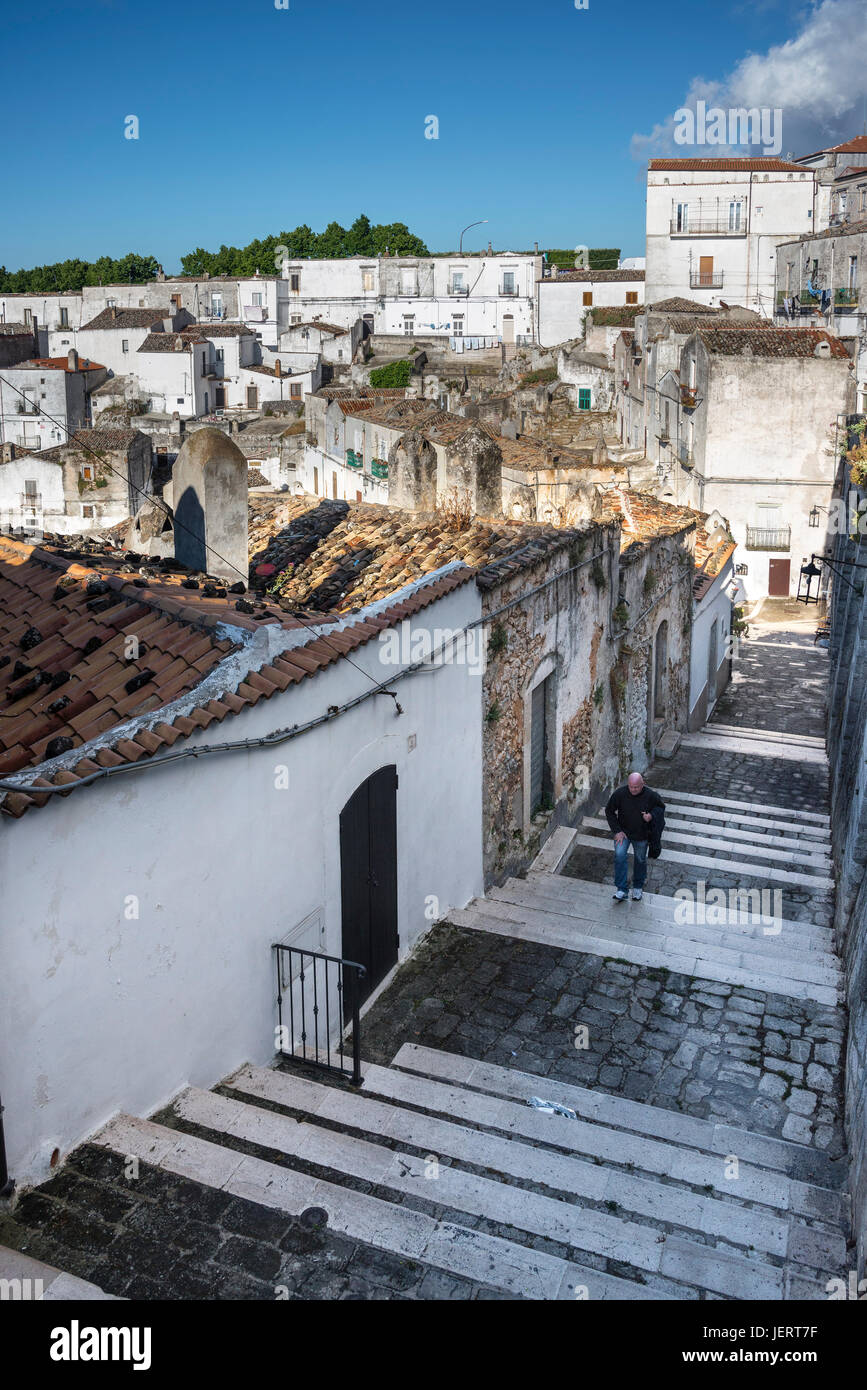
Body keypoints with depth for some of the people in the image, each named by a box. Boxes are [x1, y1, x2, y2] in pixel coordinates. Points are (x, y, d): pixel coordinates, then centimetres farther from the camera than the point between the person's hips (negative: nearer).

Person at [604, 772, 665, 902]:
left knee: (640, 860, 15)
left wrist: (652, 815, -21)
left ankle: (638, 887, 39)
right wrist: (617, 831, -13)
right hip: (623, 832, -1)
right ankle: (621, 889, -12)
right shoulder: (619, 793, -20)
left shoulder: (651, 795, -19)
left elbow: (661, 807, 1)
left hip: (641, 835, 1)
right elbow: (609, 811, -7)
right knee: (620, 855, -20)